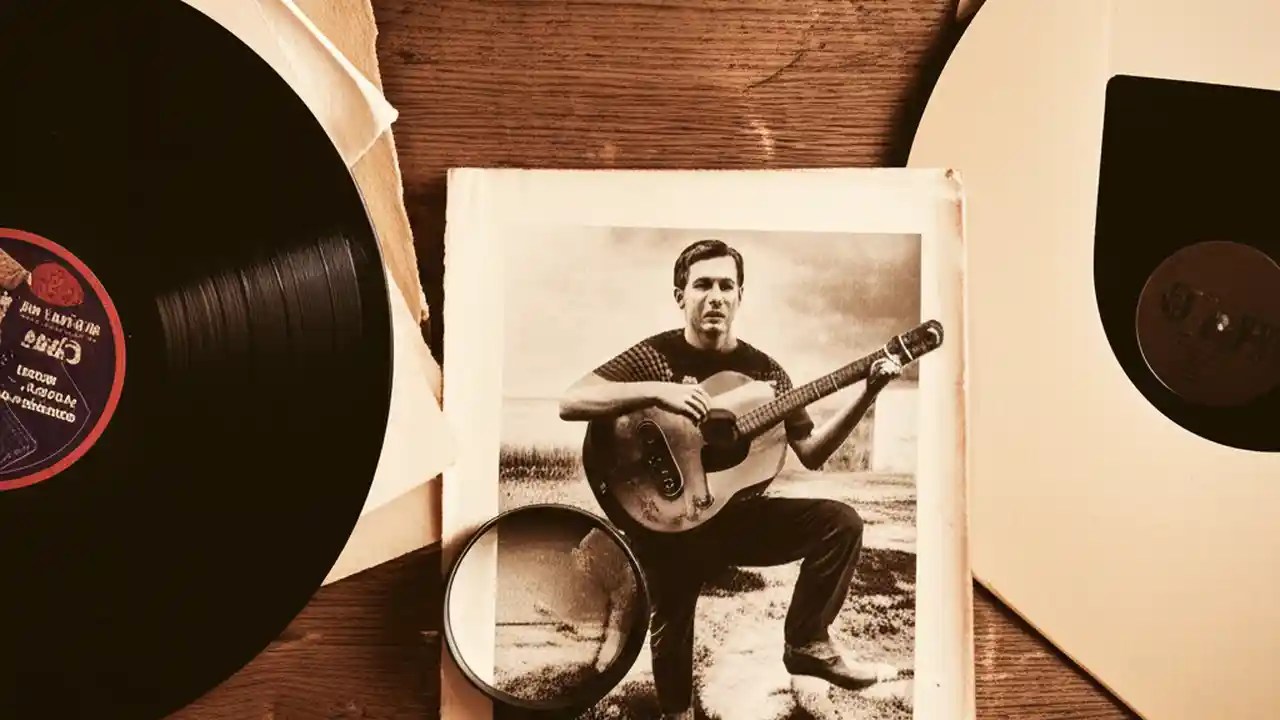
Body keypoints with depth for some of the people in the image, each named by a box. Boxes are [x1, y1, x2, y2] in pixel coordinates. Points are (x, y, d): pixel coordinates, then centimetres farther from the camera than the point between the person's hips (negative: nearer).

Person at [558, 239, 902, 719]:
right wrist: (657, 391, -31)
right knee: (671, 620, -8)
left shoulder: (763, 370, 3)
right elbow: (570, 402, -20)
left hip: (738, 513, 4)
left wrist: (867, 395, -7)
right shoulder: (655, 356, -8)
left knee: (840, 522, -11)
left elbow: (812, 454, 4)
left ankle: (807, 643, 3)